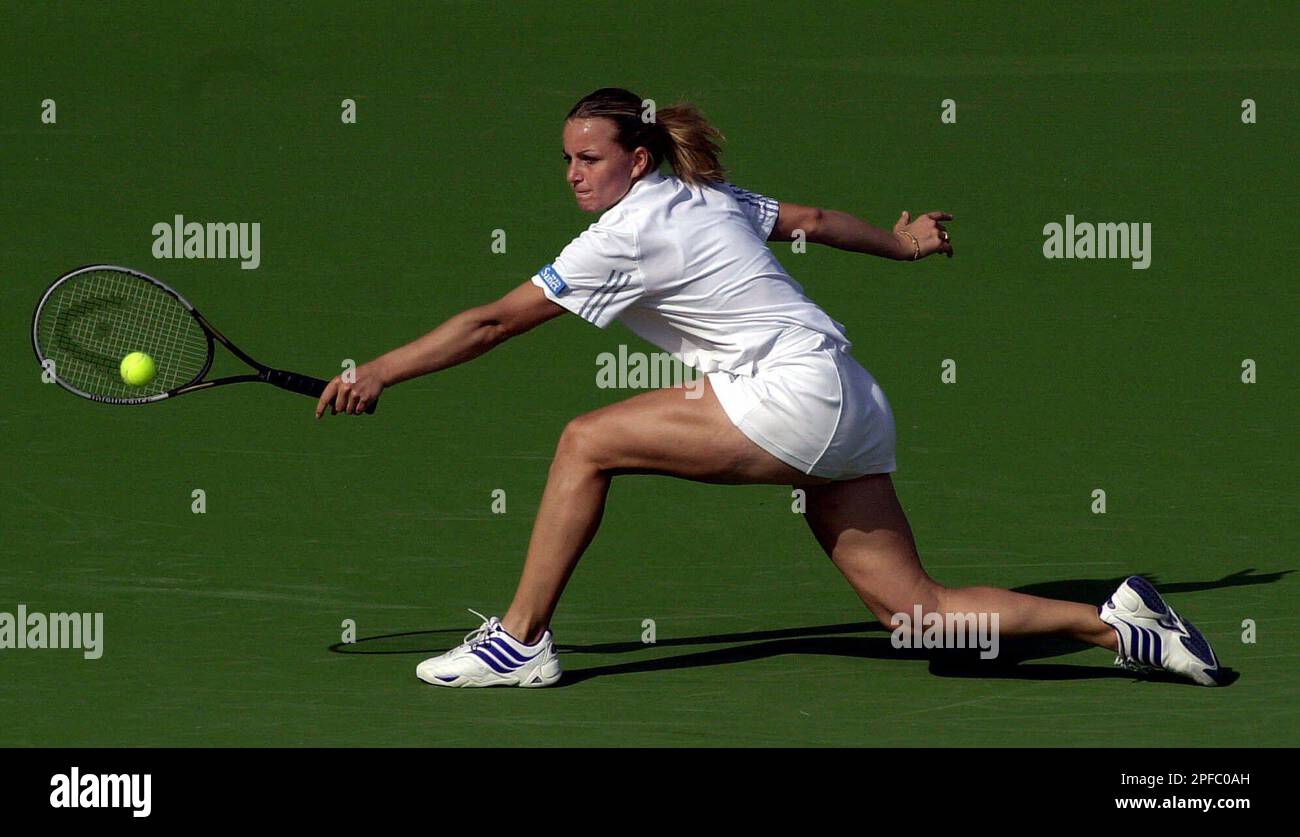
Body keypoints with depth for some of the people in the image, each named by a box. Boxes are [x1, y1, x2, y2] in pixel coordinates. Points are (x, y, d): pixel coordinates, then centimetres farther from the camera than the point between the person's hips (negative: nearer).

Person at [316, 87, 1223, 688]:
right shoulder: (708, 199, 15)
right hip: (851, 412, 9)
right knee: (919, 610, 5)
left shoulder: (627, 235, -10)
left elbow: (492, 323, -9)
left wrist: (376, 374, -3)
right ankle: (1118, 625, -2)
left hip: (798, 394, -9)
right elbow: (814, 219, 30)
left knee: (587, 442, -5)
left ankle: (522, 640, -3)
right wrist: (900, 242, 49)